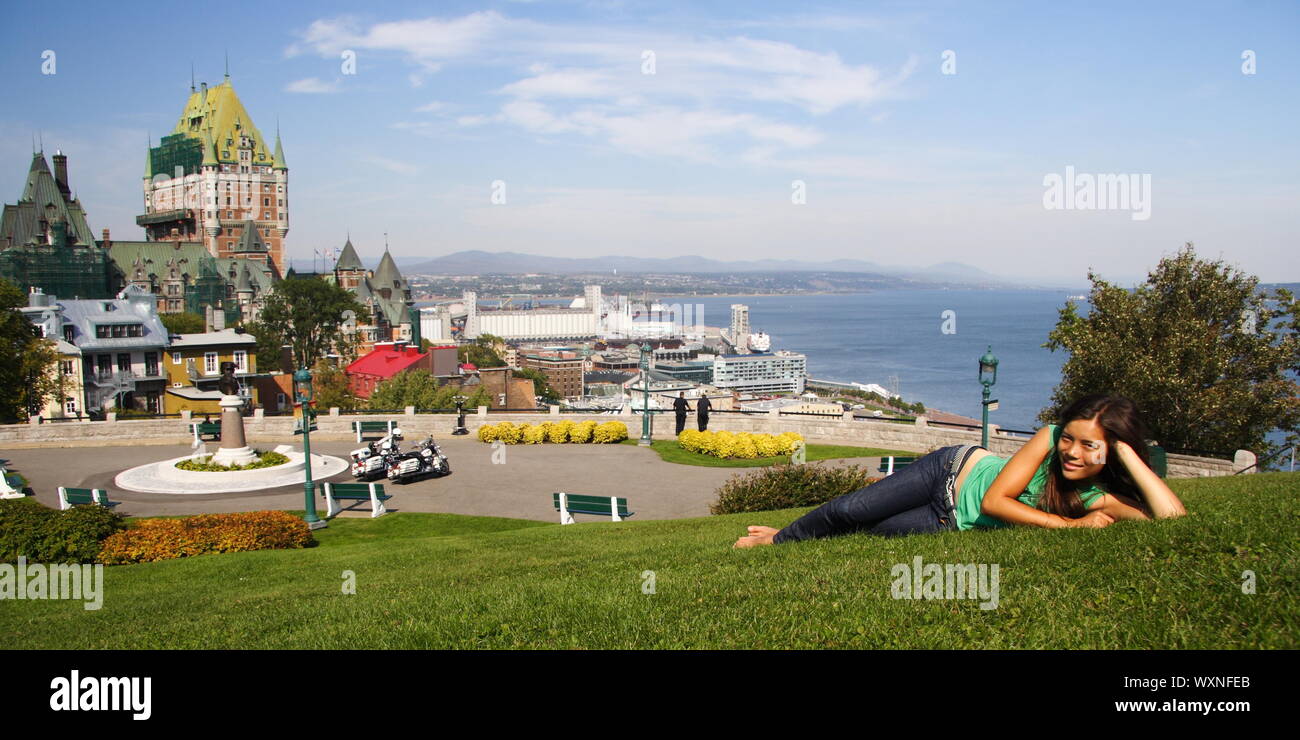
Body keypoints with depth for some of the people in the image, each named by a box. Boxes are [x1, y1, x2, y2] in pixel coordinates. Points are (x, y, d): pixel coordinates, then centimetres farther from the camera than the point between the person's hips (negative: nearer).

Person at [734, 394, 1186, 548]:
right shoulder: (1049, 438, -21)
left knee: (867, 531, -4)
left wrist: (1129, 454, -37)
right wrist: (1070, 524, -29)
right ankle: (783, 537, 24)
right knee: (848, 511, -10)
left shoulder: (1102, 497, -20)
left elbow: (1172, 515, -36)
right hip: (955, 469, -1)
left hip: (956, 525, 1)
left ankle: (794, 540, 29)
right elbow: (995, 499, -24)